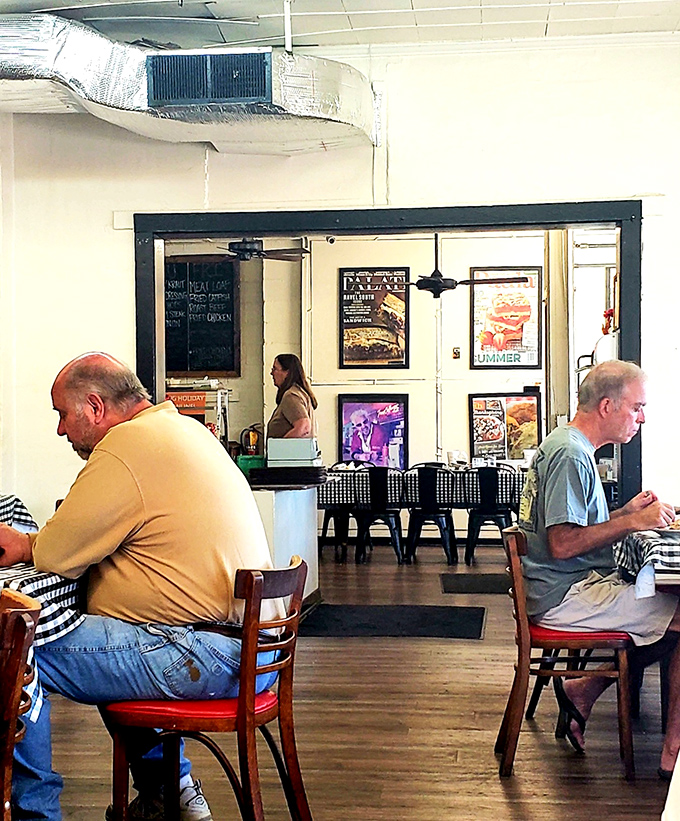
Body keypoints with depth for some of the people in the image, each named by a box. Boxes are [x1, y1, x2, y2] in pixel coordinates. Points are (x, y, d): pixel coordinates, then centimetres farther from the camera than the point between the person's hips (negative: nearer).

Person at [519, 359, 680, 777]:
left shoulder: (570, 447, 18)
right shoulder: (570, 454, -16)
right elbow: (563, 544, -23)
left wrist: (627, 511, 9)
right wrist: (633, 522, -17)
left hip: (573, 585, 11)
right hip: (565, 596, -11)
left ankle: (582, 691, 7)